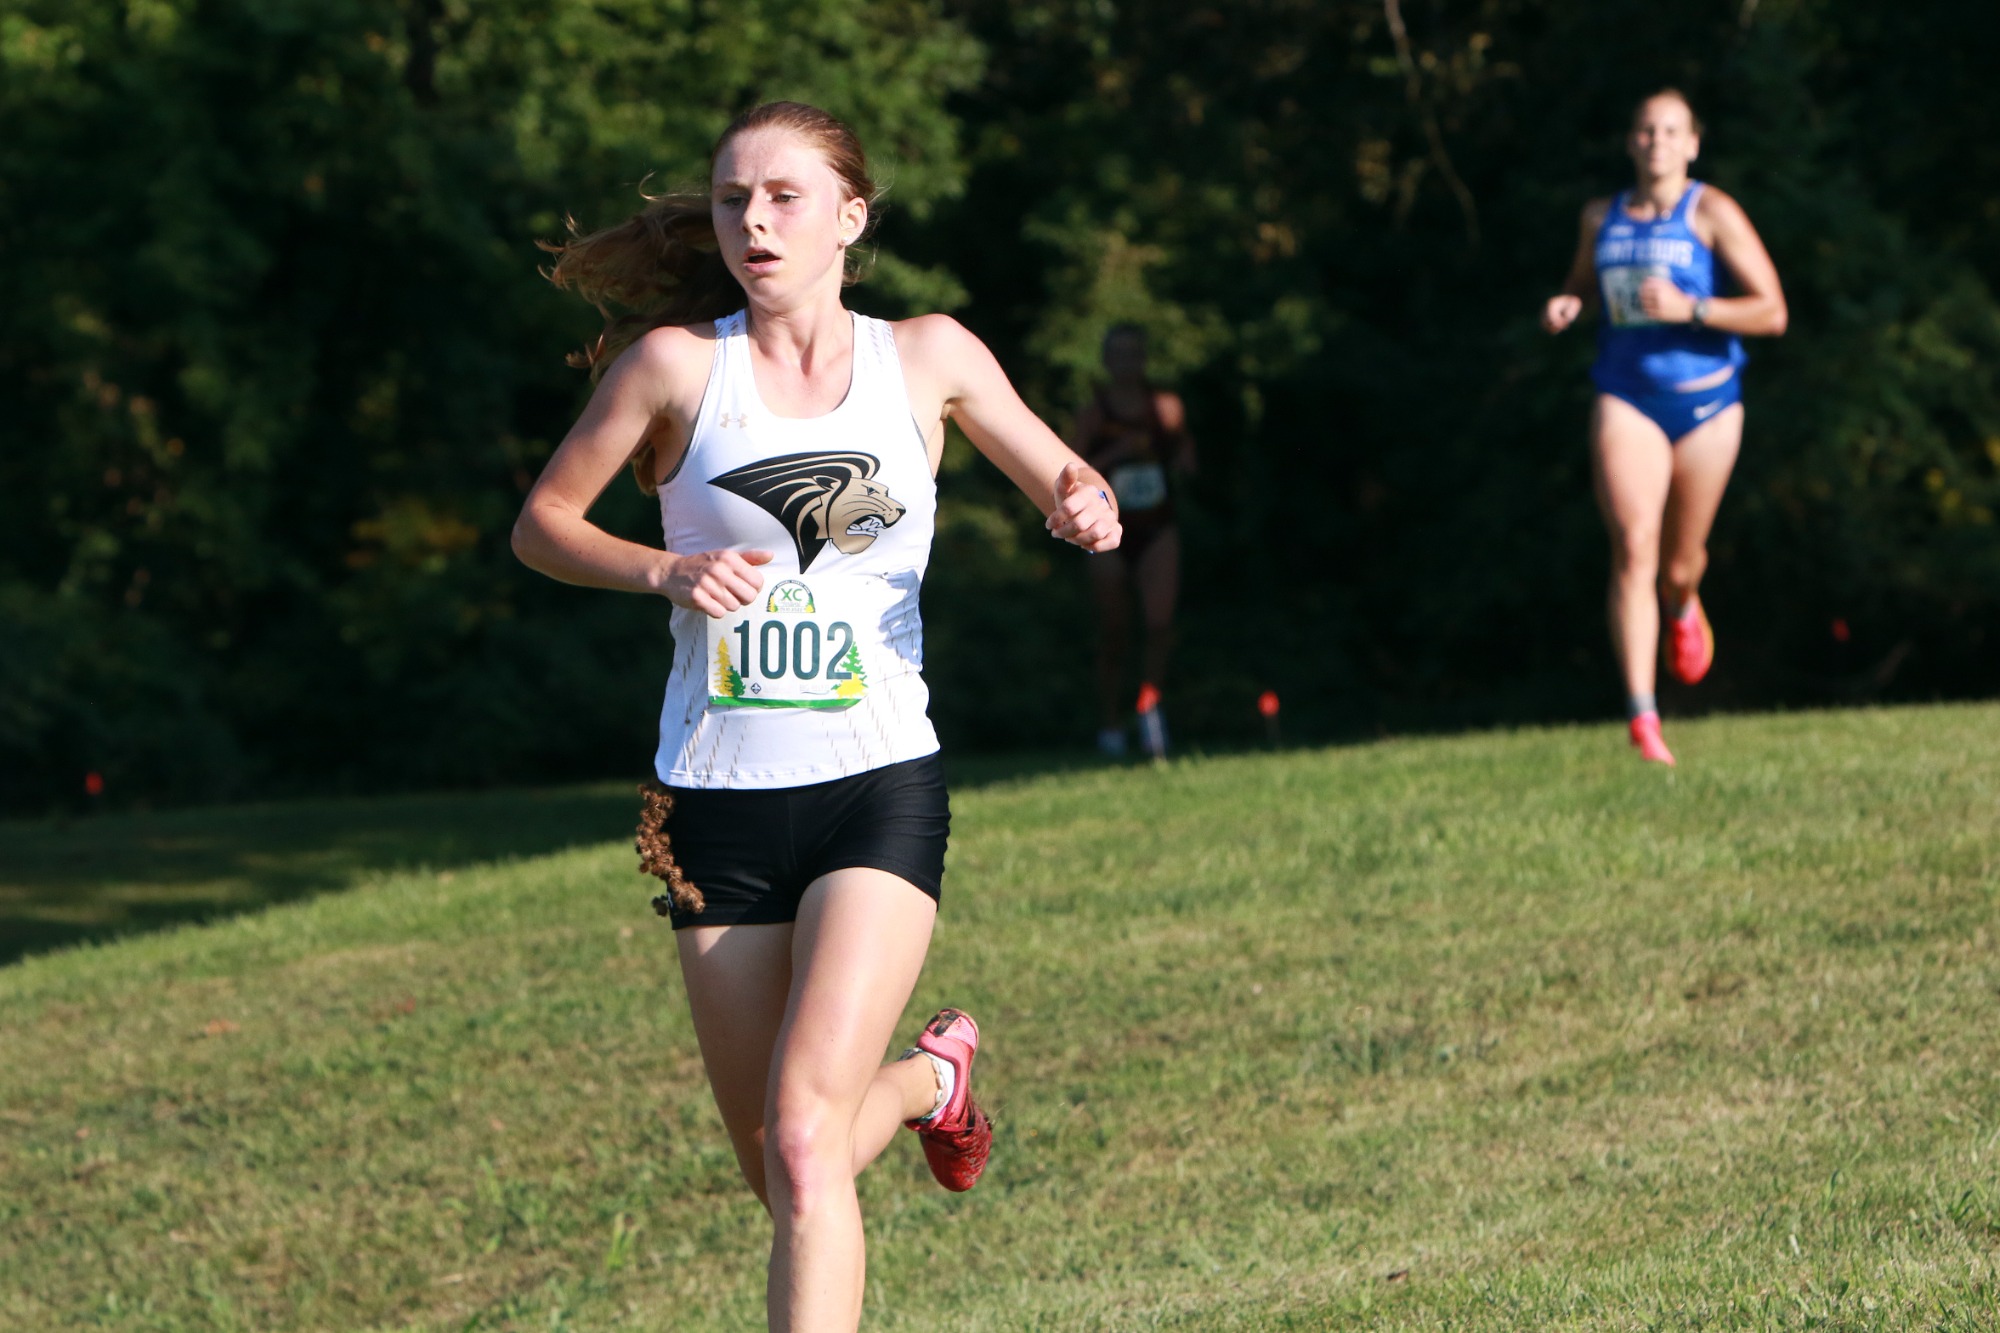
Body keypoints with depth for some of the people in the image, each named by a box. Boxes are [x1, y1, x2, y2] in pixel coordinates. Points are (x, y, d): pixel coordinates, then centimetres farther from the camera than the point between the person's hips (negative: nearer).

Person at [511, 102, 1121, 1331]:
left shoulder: (928, 357, 3)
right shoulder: (677, 363, -1)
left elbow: (1061, 477, 16)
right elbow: (541, 523, 5)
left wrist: (1088, 507, -8)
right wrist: (665, 572, -14)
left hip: (879, 786, -1)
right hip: (719, 801, 1)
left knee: (805, 1138, -20)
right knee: (781, 1174, 10)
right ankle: (931, 1074, 43)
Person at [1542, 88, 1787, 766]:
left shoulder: (1712, 213, -6)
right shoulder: (1601, 218, 7)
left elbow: (1772, 312, -10)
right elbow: (1583, 282, 27)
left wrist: (1689, 309, -23)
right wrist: (1565, 305, 3)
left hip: (1705, 401, -1)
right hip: (1626, 399, 1)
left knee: (1679, 561, 12)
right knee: (1633, 547, -18)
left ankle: (1683, 607, 54)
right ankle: (1642, 718, -26)